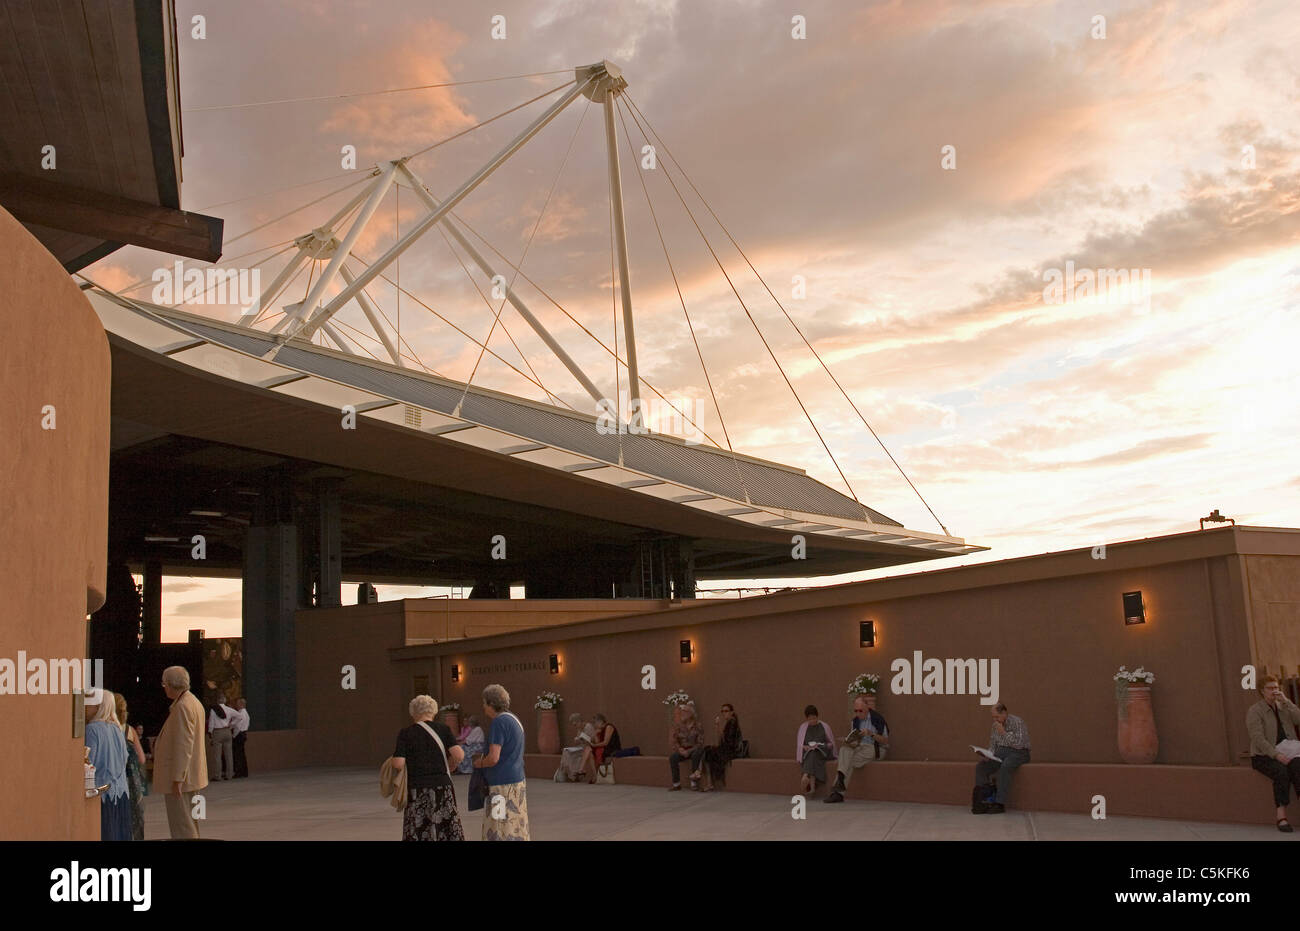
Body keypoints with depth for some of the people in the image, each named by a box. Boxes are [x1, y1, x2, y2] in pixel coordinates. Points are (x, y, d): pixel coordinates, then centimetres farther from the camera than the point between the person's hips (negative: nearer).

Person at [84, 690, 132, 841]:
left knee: (102, 834, -4)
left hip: (102, 794, -7)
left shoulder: (92, 729, -11)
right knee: (119, 834, 9)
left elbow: (88, 762, -14)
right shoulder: (117, 728, 10)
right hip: (121, 791, 7)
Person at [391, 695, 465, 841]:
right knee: (449, 831, 7)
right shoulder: (443, 729, 2)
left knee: (417, 833, 4)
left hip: (417, 789, -1)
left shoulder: (406, 733, -2)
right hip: (442, 786, 1)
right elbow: (459, 755, -7)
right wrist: (448, 768, 10)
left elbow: (398, 764, -9)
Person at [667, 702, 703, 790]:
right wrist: (681, 750, -16)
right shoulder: (678, 727, 3)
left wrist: (689, 751, -18)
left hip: (693, 750, -3)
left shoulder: (697, 726, -4)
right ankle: (676, 784, -20)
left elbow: (699, 743, -8)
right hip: (682, 750, 3)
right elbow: (674, 741, 1)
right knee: (673, 757, -26)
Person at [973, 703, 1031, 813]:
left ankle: (1000, 804, -36)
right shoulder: (995, 725, 12)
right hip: (1000, 752, 7)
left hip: (1017, 753, -7)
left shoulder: (1017, 722, -10)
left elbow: (1019, 744, -18)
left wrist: (1003, 732, -18)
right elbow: (992, 745, 19)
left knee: (1005, 768, -38)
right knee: (980, 766, -17)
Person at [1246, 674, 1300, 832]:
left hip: (1286, 752, 4)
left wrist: (1286, 701, -9)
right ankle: (1281, 817, -37)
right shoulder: (1255, 711, -1)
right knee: (1282, 771, -34)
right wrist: (1276, 755, -25)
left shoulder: (1283, 707, 15)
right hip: (1264, 756, -4)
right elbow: (1258, 738, -13)